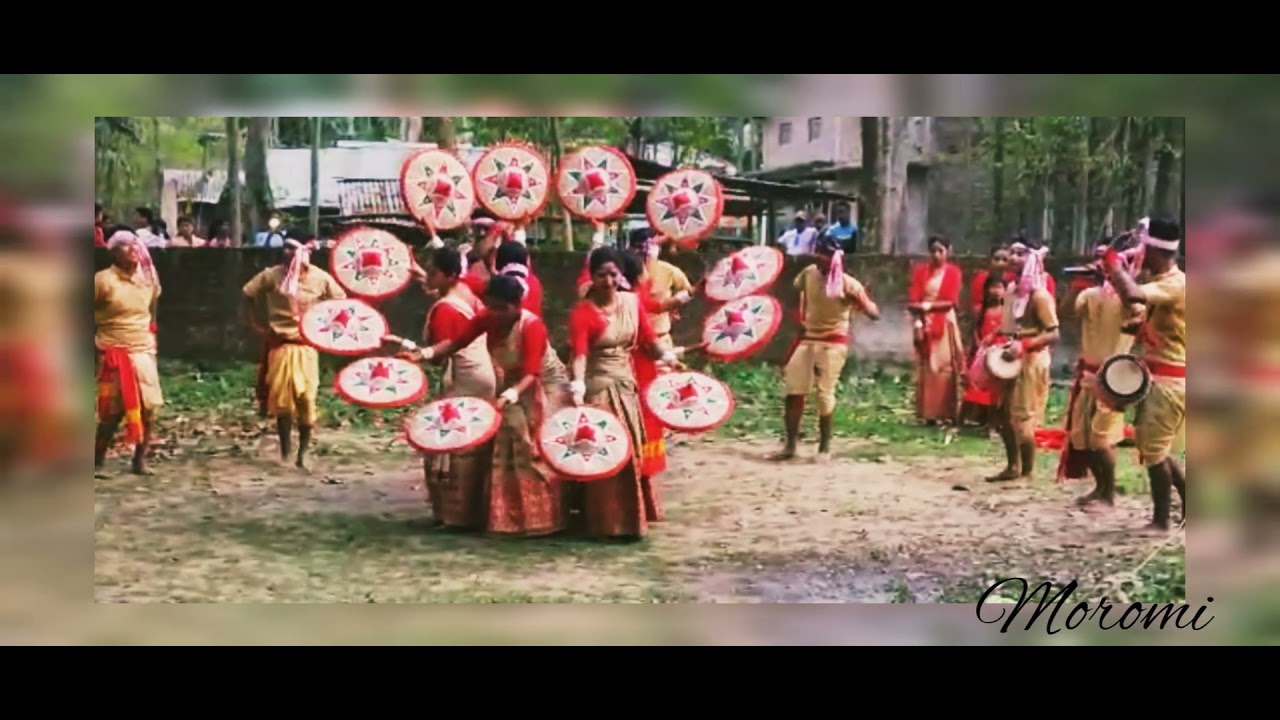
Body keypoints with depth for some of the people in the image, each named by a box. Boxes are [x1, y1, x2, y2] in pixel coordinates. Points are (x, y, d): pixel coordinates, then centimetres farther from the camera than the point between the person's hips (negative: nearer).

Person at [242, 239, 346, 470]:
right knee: (281, 399, -2)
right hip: (280, 344, -1)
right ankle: (285, 452, 8)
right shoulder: (273, 275, -9)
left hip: (306, 346, 1)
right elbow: (248, 294, 3)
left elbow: (340, 300, 8)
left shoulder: (321, 278, -7)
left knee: (307, 399, -2)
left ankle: (303, 453, 9)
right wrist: (255, 325, 0)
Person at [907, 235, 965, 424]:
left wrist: (928, 305, -13)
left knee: (945, 367, -3)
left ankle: (948, 412, -1)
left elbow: (951, 301, -6)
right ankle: (928, 413, 4)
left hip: (945, 325, -2)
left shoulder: (953, 271, 1)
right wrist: (918, 323, -12)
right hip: (925, 325, 2)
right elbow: (913, 301, 1)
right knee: (926, 368, 2)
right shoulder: (921, 270, 7)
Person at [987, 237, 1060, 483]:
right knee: (1003, 415, 13)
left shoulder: (1039, 295, -16)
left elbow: (1053, 334, -18)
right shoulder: (1011, 289, 9)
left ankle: (1027, 473, 7)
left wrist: (1023, 346, -27)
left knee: (1022, 418, -4)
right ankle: (1013, 467, 25)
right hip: (1010, 359, 9)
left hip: (1030, 361, -9)